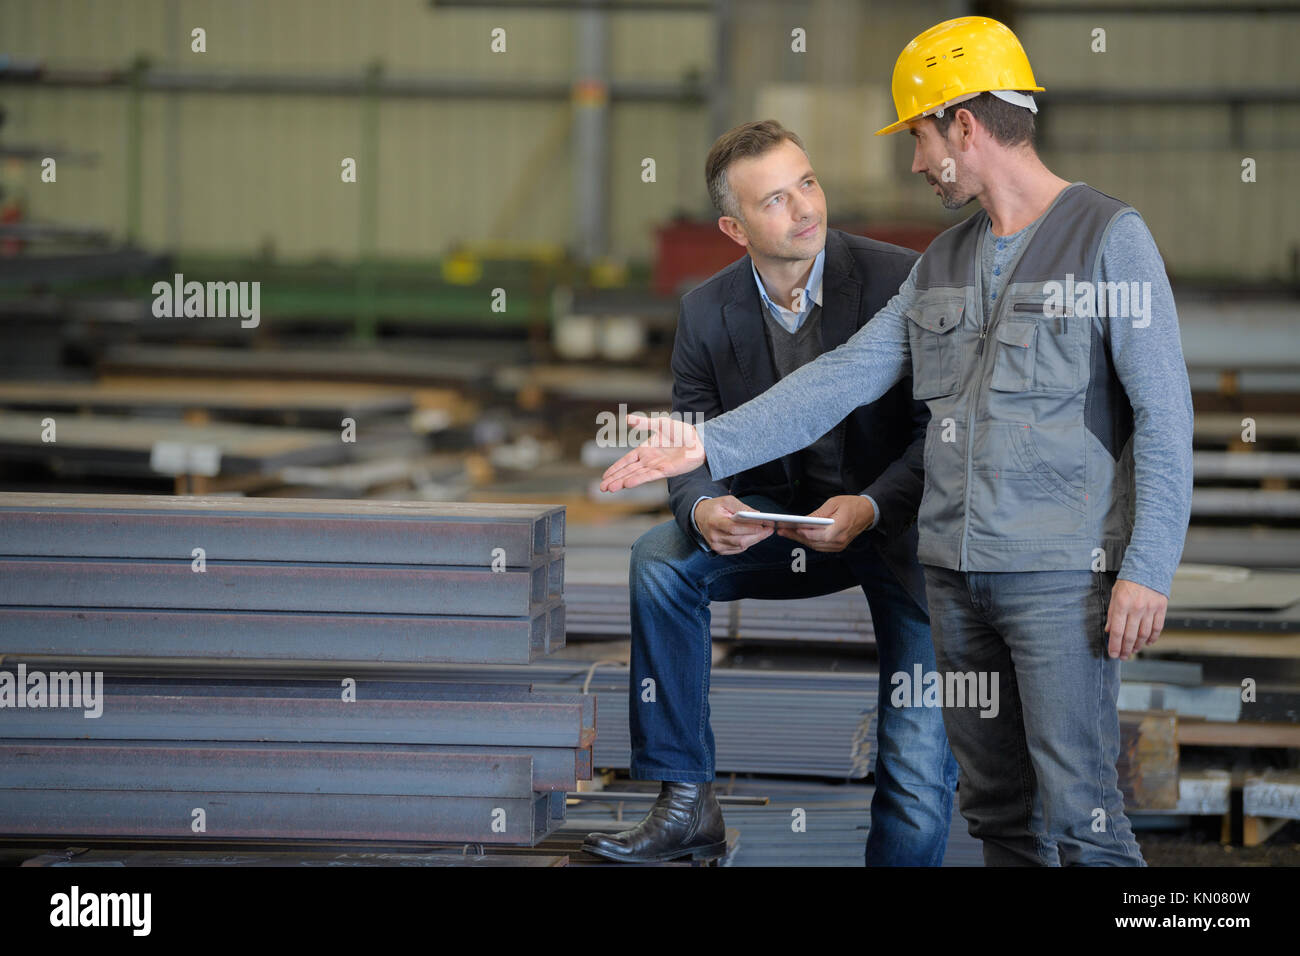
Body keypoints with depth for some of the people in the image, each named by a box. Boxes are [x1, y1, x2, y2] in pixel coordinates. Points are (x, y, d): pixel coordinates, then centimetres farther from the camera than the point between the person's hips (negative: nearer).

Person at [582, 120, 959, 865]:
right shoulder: (708, 312, -5)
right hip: (782, 519, 3)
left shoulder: (899, 279, -17)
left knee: (920, 768, -10)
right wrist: (703, 509, -27)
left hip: (900, 523, -3)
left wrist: (869, 509, -31)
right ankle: (688, 803, -16)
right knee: (661, 558, -22)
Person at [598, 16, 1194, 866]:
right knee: (997, 806, 11)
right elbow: (845, 376, 12)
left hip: (1061, 574, -7)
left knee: (1079, 811, -10)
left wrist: (1148, 570, -16)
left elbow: (1164, 415, -9)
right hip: (957, 574, 7)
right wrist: (711, 445, 2)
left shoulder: (1109, 238, -5)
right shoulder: (943, 263, 16)